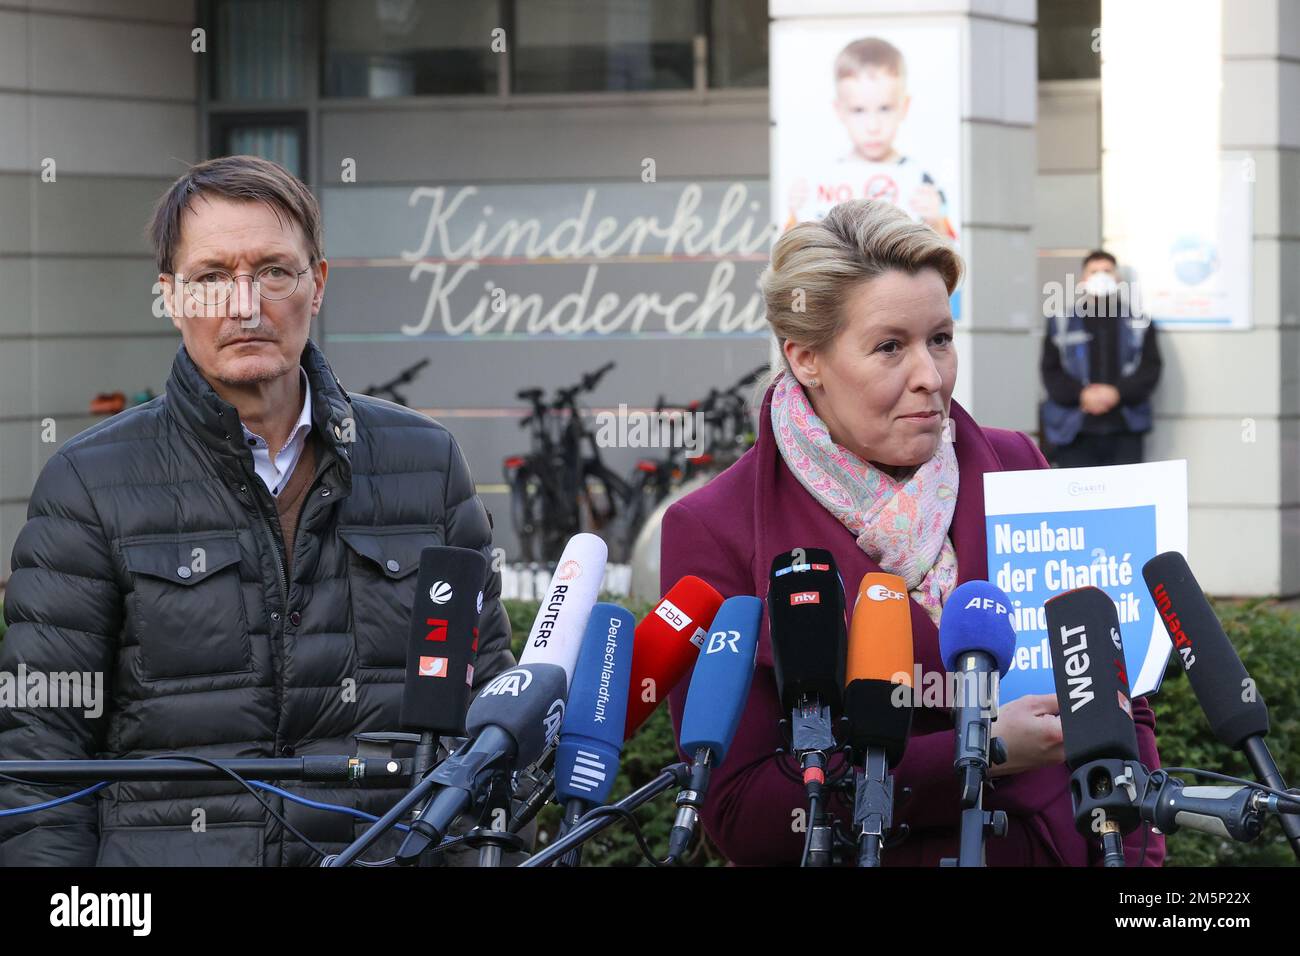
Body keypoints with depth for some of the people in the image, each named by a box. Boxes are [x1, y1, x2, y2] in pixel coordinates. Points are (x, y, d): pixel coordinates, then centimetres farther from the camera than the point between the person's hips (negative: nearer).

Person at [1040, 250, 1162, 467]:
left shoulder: (1138, 323, 10)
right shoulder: (1061, 323, 9)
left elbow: (1151, 367, 4)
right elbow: (1051, 370, 4)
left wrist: (1117, 393, -11)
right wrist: (1081, 394, -13)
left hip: (1124, 432, 1)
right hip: (1074, 432, 0)